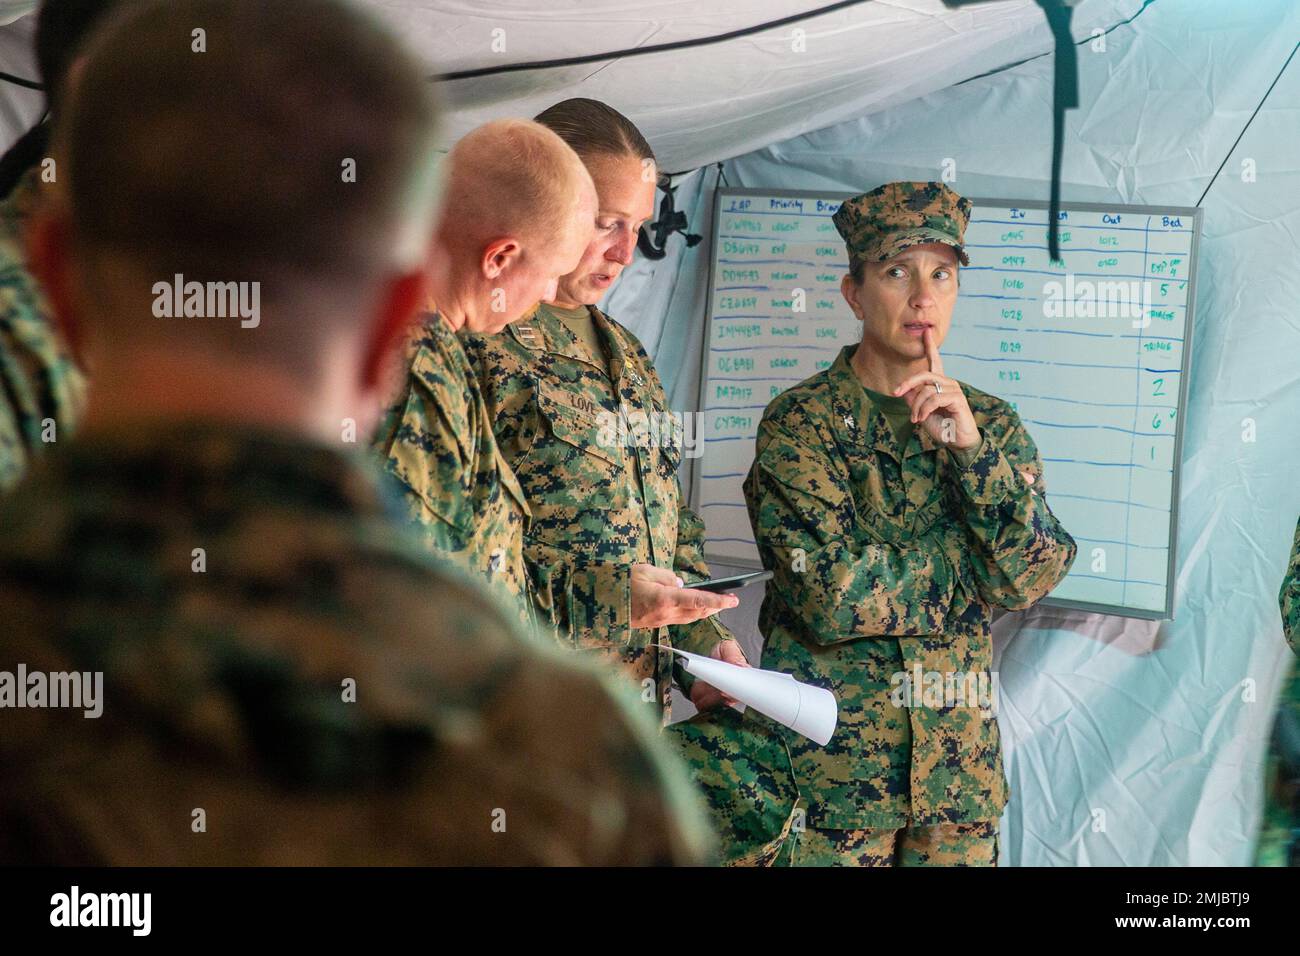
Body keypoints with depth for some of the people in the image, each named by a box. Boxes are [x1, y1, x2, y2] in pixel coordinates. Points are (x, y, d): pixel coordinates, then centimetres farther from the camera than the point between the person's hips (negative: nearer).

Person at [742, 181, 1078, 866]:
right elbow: (835, 596, -16)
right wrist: (976, 561, -7)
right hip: (829, 756, -4)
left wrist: (970, 446, -13)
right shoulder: (800, 422, -6)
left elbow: (1035, 576, -5)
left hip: (957, 753, 4)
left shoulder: (992, 424, 8)